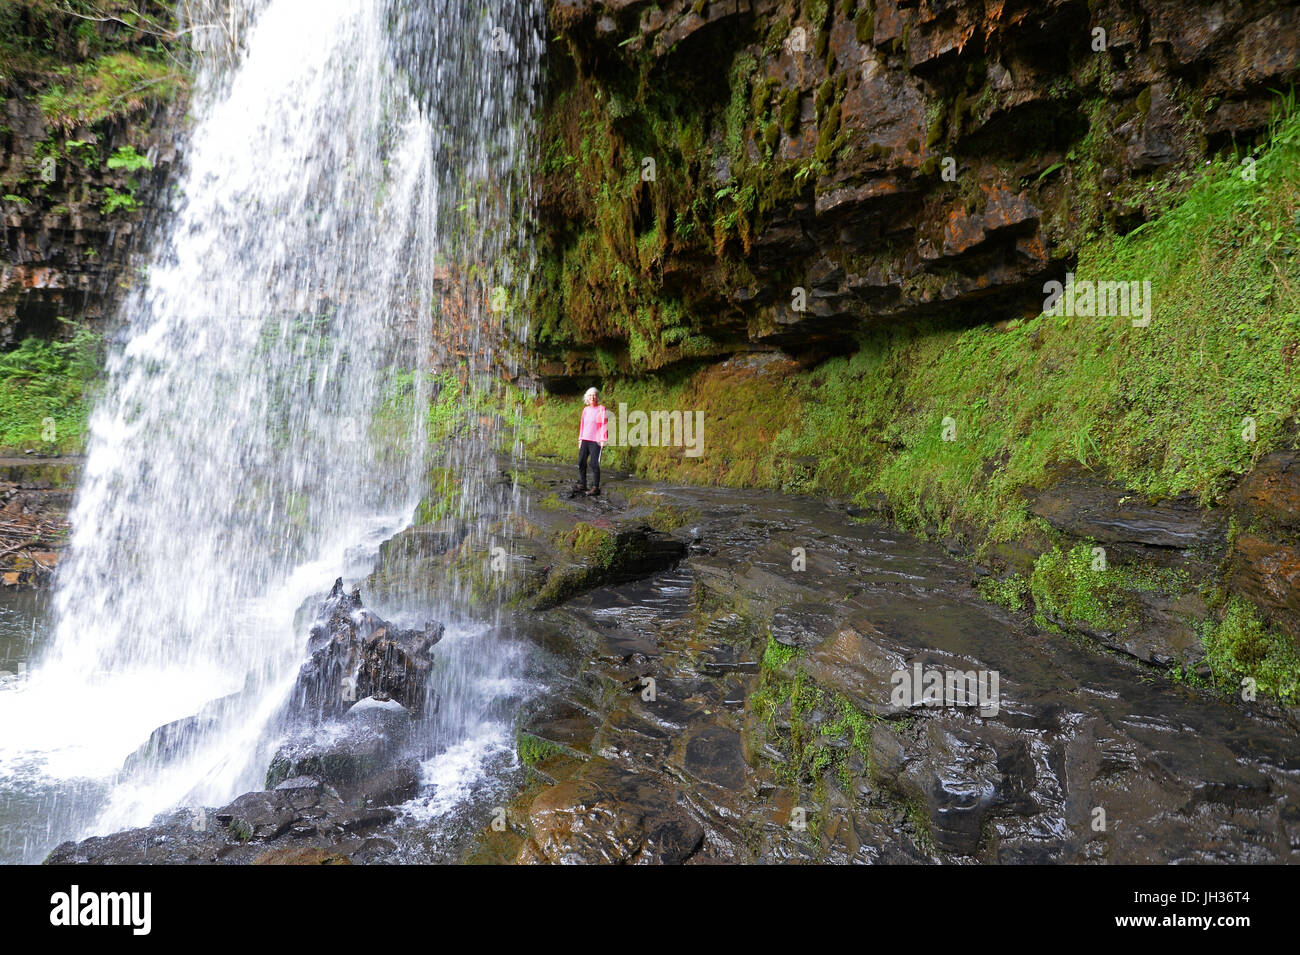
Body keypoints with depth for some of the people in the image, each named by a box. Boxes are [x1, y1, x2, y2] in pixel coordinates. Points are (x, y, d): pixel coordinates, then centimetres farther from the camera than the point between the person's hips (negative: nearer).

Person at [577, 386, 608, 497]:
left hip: (595, 441, -6)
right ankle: (582, 486, 16)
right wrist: (580, 439, 16)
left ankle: (596, 488, -1)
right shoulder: (585, 410, 13)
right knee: (581, 463, 6)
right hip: (585, 440, 6)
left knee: (594, 464, -7)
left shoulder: (601, 409, -3)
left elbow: (604, 425, -6)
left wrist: (603, 440, -12)